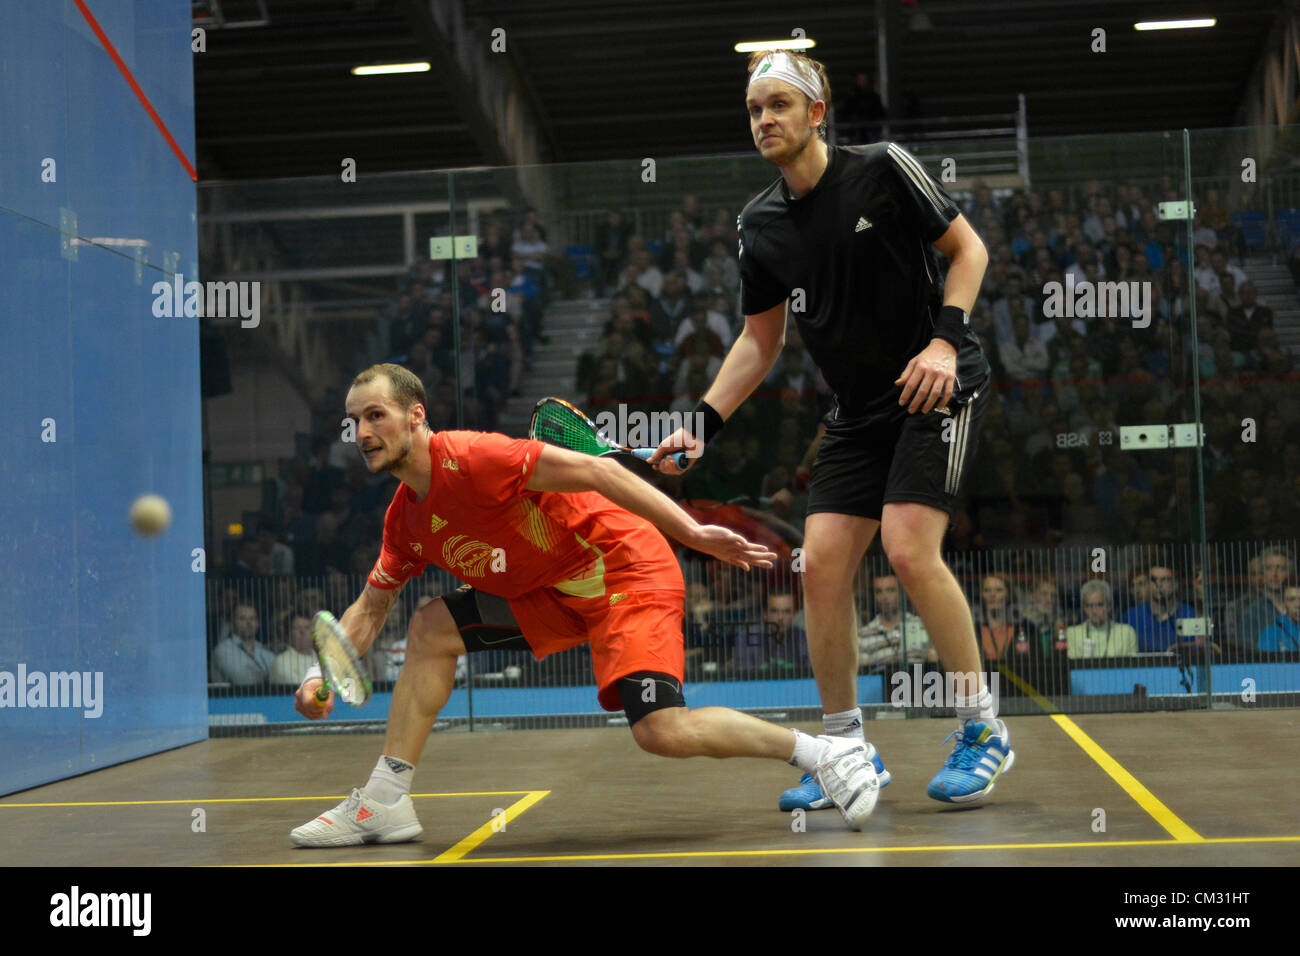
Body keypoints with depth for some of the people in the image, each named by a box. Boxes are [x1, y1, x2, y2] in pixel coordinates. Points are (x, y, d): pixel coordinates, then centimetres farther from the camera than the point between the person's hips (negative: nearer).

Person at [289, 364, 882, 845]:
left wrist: (694, 533, -28)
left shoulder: (468, 458, -23)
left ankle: (822, 752, -8)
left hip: (624, 569, -9)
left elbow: (597, 471, -24)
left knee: (660, 731, -24)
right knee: (431, 629, 2)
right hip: (550, 592, 9)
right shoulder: (406, 520, 5)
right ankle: (385, 802, 6)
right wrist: (321, 675, 0)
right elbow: (370, 607, 17)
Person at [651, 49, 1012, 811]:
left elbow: (968, 247, -4)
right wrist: (705, 421, 1)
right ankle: (847, 749, 10)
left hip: (941, 386, -5)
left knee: (910, 549, -20)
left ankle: (983, 729, -3)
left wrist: (946, 340, -18)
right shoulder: (759, 225, 5)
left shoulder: (883, 168, -10)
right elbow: (760, 341, 13)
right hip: (859, 410, 6)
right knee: (822, 563, -5)